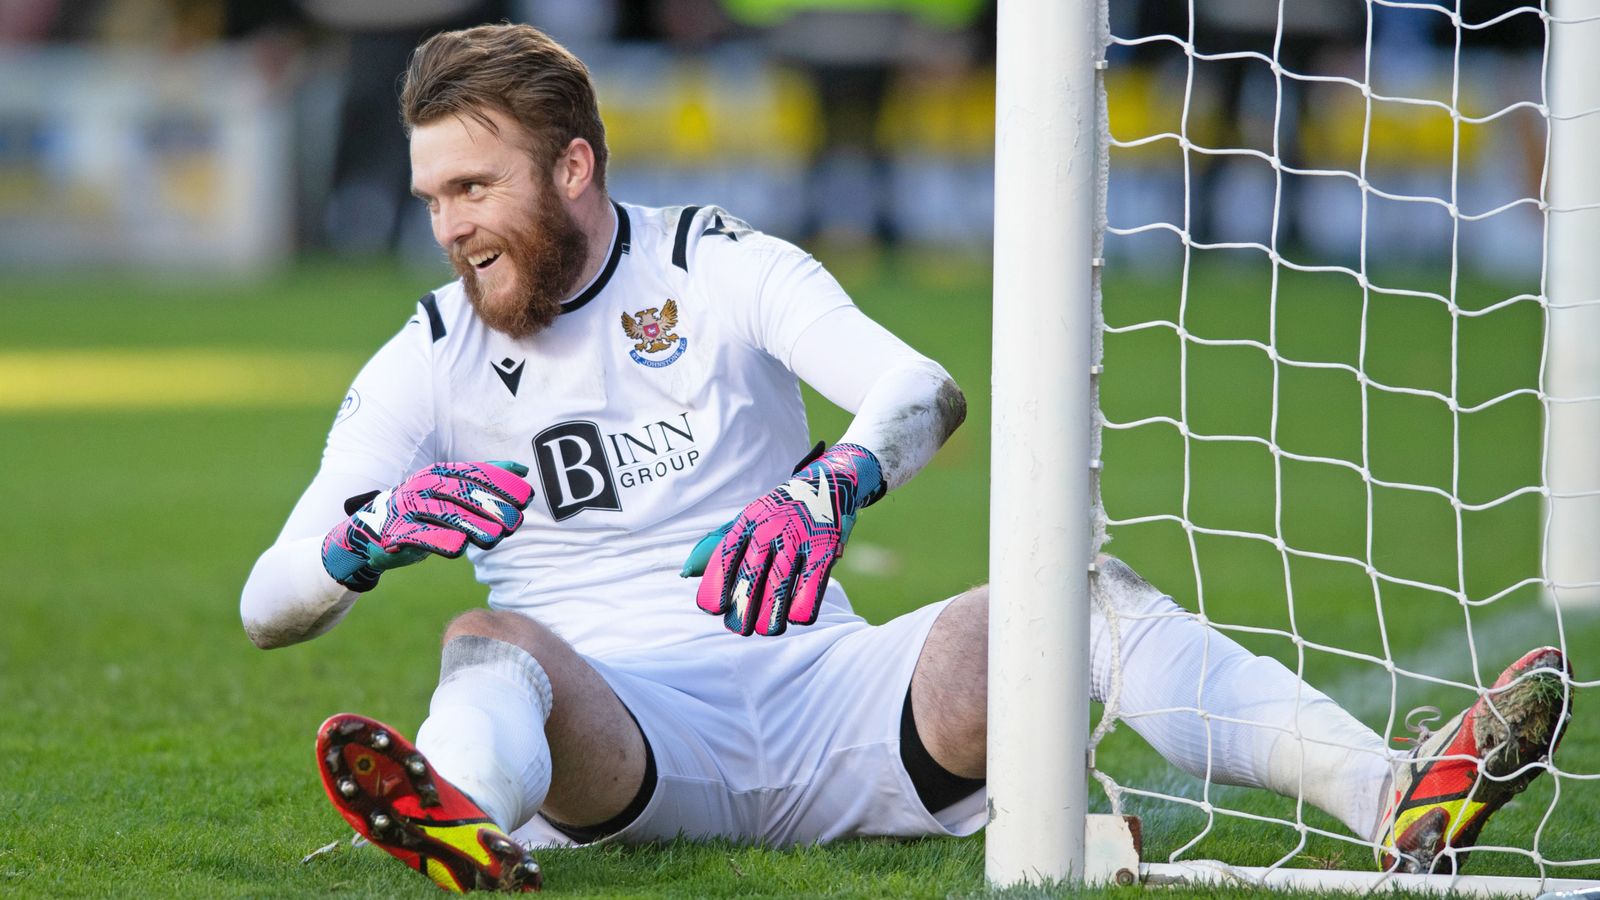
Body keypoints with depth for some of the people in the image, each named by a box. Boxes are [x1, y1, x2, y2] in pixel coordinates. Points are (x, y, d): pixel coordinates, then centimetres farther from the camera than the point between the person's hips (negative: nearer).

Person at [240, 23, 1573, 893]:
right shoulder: (427, 365, 8)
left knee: (1086, 591, -20)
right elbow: (271, 607, 0)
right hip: (614, 736, -1)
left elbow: (924, 395, -10)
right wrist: (370, 529, -25)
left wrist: (821, 495, -33)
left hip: (817, 695, 1)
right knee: (490, 645, -33)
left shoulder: (722, 265, 8)